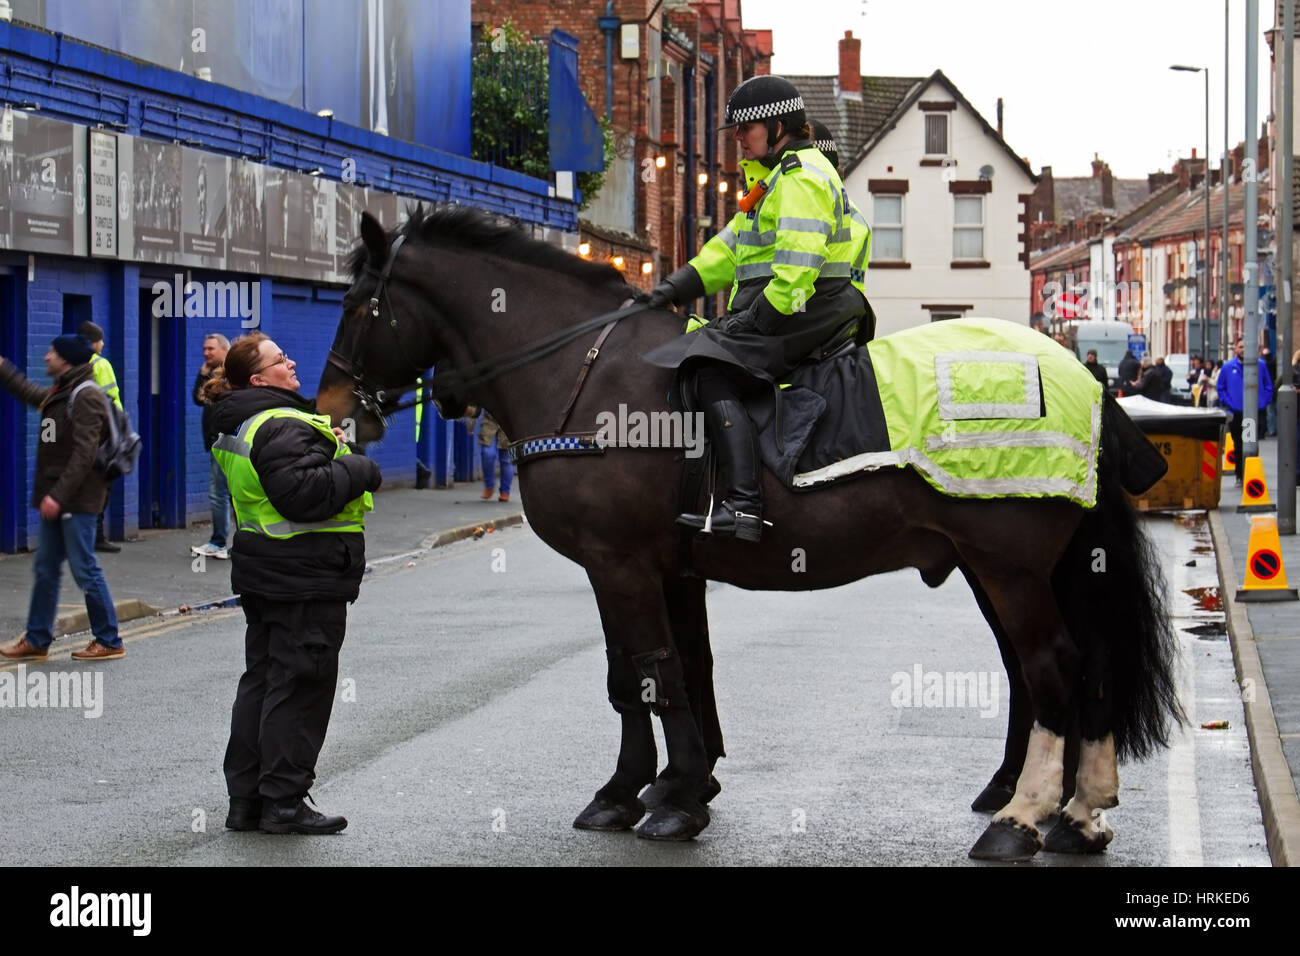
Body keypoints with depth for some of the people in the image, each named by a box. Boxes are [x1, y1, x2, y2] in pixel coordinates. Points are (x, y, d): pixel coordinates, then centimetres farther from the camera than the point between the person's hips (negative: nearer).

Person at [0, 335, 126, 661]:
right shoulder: (60, 393, 14)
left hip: (77, 500, -10)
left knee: (85, 570, -5)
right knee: (46, 570, 13)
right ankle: (37, 640, 19)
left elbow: (84, 454, -23)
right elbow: (28, 392, 36)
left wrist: (59, 494, -25)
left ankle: (109, 642, 2)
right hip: (56, 499, 10)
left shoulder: (86, 396, -16)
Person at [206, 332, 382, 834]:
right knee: (300, 685, -4)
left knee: (262, 680, 14)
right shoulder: (283, 428, -19)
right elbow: (305, 494, -28)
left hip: (264, 578, 10)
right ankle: (284, 802, 0)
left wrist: (325, 447, 10)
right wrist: (358, 470, -15)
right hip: (306, 580, -10)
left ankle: (246, 798, 18)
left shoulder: (239, 428, 14)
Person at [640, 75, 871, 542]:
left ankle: (743, 506, -36)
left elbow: (796, 270, -22)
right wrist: (678, 286, 13)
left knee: (714, 376, -24)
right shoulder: (776, 176, 25)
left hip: (809, 314, -12)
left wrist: (756, 318, -22)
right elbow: (734, 244, 24)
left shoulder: (802, 179, -11)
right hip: (785, 314, 12)